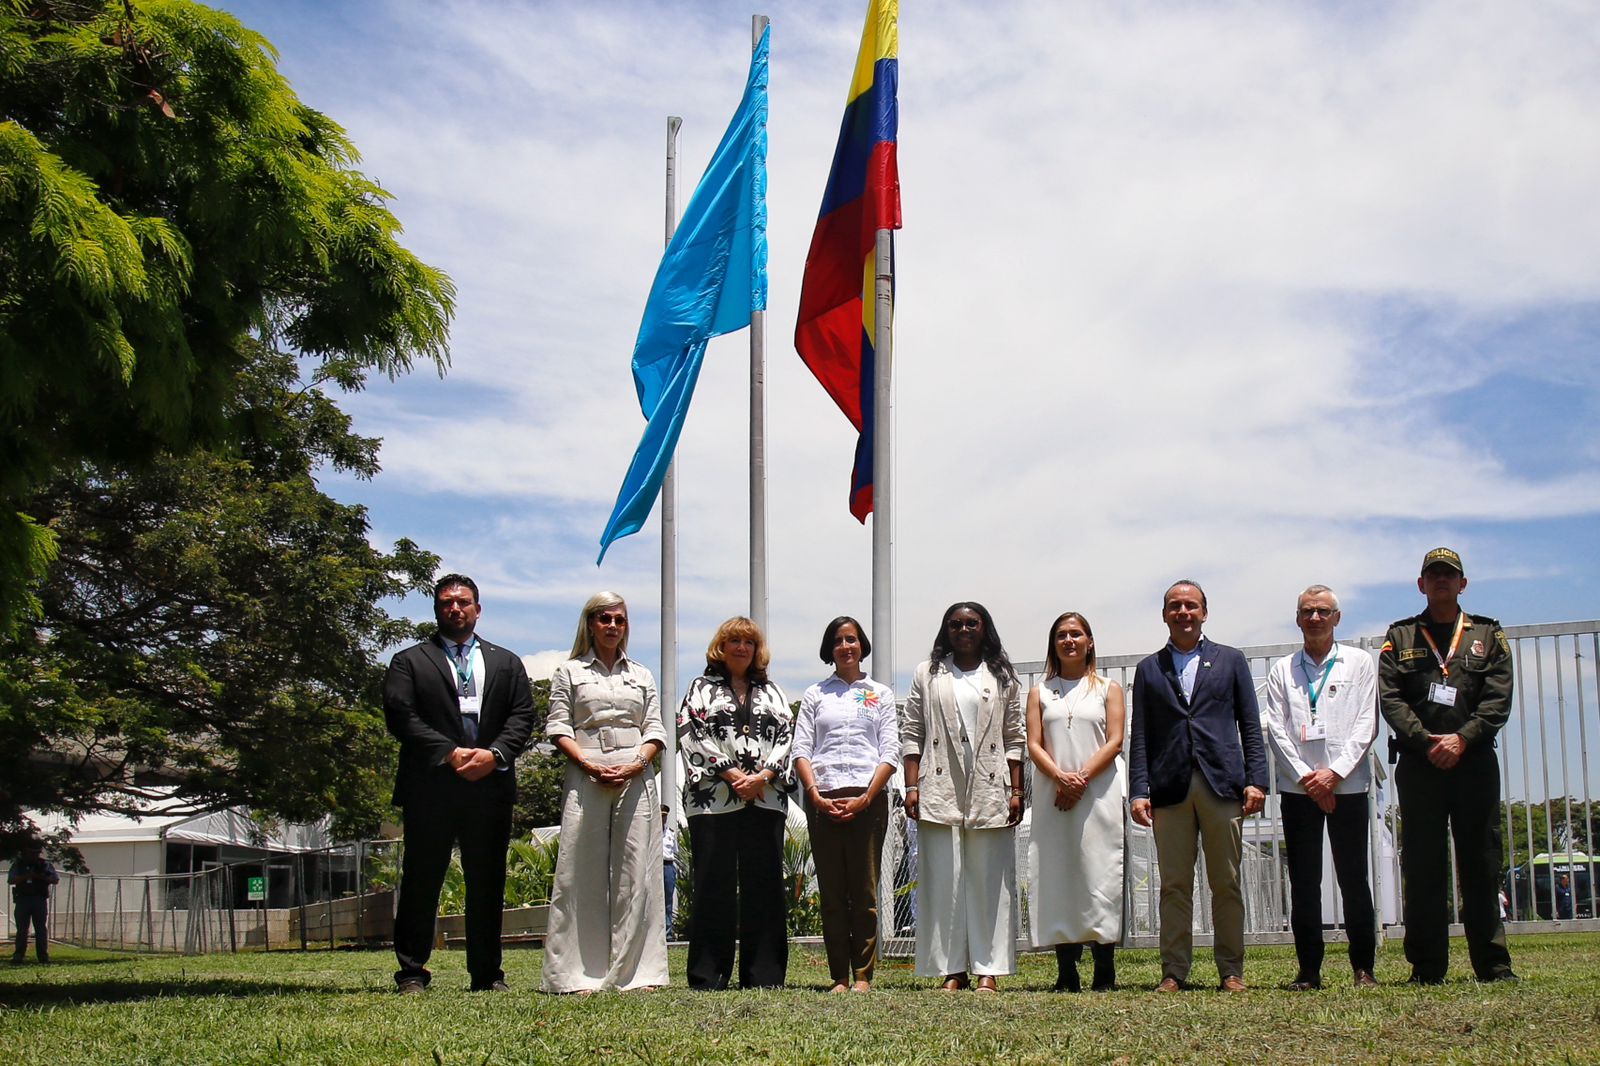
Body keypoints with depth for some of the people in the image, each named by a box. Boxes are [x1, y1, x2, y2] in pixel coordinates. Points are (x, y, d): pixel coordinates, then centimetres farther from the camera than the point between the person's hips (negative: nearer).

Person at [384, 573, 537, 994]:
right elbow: (400, 717, -3)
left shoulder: (506, 663, 19)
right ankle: (412, 972, 6)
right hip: (430, 788, -2)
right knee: (421, 881, 0)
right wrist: (450, 753, -13)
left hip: (491, 784, 2)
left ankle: (487, 974, 11)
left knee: (487, 884, 5)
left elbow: (522, 716, 8)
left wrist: (494, 754, -10)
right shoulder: (409, 662, 10)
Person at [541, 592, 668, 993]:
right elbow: (558, 727, 3)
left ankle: (634, 971, 0)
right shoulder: (569, 673, 12)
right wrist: (588, 764, -12)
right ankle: (580, 973, -2)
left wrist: (636, 764, -6)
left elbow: (655, 730, 12)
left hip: (636, 779, 2)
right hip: (586, 779, -2)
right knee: (583, 873, -4)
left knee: (635, 872, -2)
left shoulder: (641, 676, 19)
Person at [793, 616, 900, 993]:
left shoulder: (881, 694, 13)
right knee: (831, 891, 1)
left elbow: (890, 753, 5)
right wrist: (816, 796, -9)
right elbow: (800, 750, 6)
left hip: (867, 799, -1)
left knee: (864, 891, -3)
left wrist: (865, 798, -8)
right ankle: (839, 976, 5)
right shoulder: (815, 695, 15)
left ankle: (863, 975, 1)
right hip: (822, 800, 1)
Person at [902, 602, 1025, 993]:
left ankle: (989, 968, 3)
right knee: (943, 879, -1)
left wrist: (1016, 791, 2)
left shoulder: (1002, 678, 12)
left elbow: (1015, 739, 10)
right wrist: (912, 787, -2)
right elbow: (911, 735, 8)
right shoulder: (928, 675, 11)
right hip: (940, 792, 0)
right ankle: (952, 969, 3)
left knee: (989, 880, 0)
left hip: (989, 792, 0)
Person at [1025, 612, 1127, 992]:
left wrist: (1082, 778, -12)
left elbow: (1114, 741, 1)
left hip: (1099, 793, -2)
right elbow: (1034, 744, 6)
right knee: (1056, 875, -2)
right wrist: (1060, 777, -12)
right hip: (1052, 796, 2)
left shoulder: (1107, 688, 11)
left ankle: (1105, 972, -4)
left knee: (1099, 872, -7)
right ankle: (1066, 971, 1)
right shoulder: (1040, 692, 15)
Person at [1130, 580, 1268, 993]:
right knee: (1174, 885, 1)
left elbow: (1250, 726, 9)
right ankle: (1174, 971, 4)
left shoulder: (1230, 660, 13)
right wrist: (1140, 791, -1)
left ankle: (1231, 971, 8)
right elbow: (1140, 737, 10)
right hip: (1170, 788, 1)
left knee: (1226, 883, 2)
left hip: (1222, 785, -1)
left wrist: (1255, 780, -2)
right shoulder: (1149, 669, 14)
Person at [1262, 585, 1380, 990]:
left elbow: (1366, 725, 0)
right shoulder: (1282, 670, 11)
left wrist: (1334, 772, -10)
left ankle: (1364, 967, 7)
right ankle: (1309, 969, 6)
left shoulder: (1359, 663, 8)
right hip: (1298, 788, 1)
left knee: (1354, 879, 0)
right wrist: (1305, 777, -8)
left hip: (1347, 785, -1)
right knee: (1303, 882, 1)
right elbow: (1276, 730, 4)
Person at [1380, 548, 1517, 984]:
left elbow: (1499, 699, 2)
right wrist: (1426, 741, -12)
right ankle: (1427, 968, 4)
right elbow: (1390, 699, 1)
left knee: (1481, 863, 2)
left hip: (1474, 763, 0)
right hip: (1418, 764, 0)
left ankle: (1493, 963, 7)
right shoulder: (1400, 637, 12)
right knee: (1422, 867, 0)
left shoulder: (1487, 635, 13)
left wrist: (1462, 738, -12)